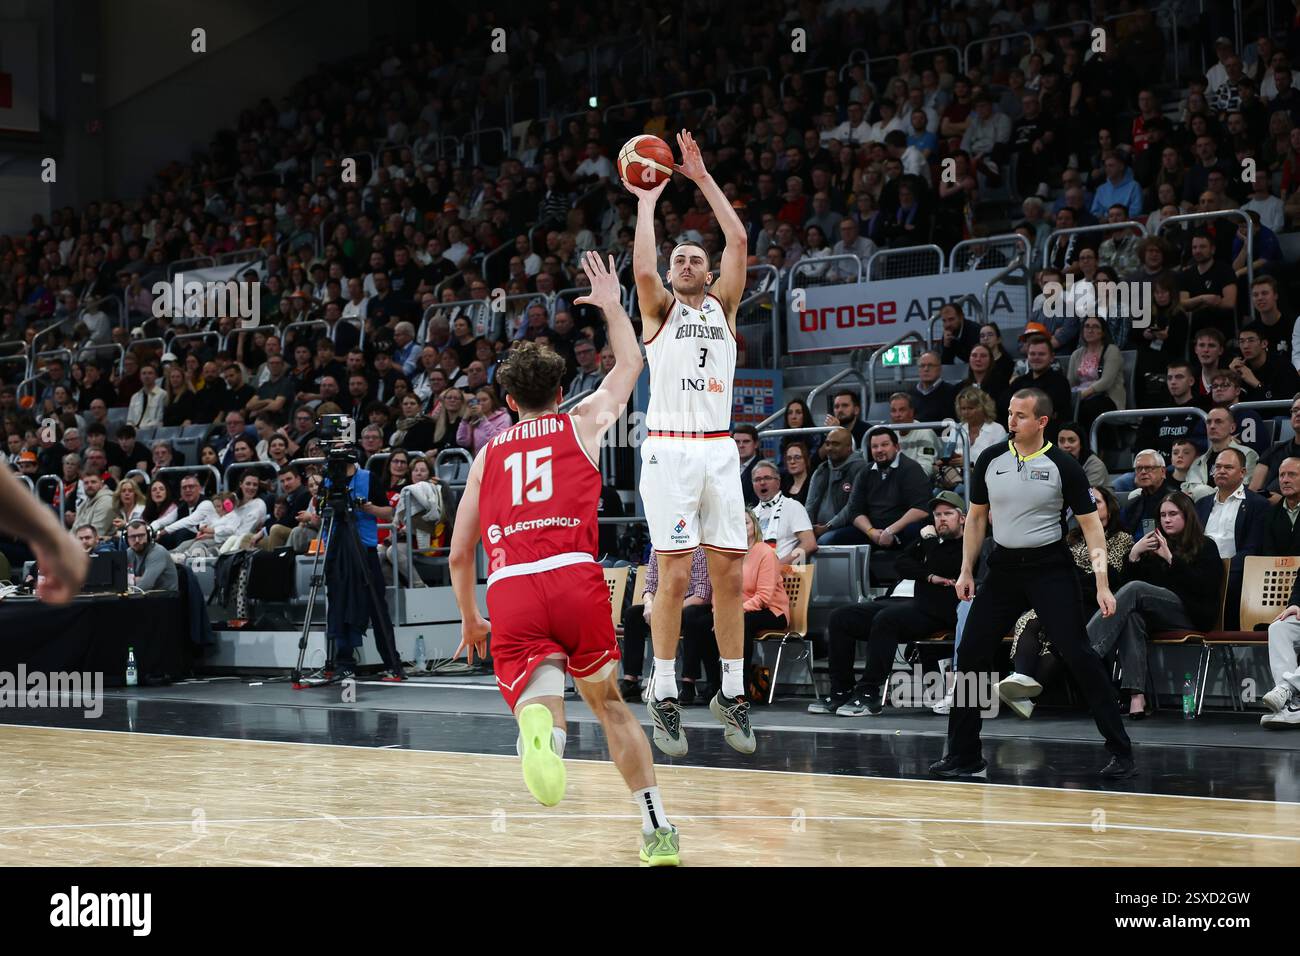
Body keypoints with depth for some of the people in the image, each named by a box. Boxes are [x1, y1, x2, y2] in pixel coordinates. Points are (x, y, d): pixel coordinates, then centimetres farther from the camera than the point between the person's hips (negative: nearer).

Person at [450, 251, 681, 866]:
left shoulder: (488, 455, 23)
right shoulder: (581, 423, 19)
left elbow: (459, 555, 22)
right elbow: (630, 364, 38)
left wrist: (470, 621, 36)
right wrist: (610, 305, 50)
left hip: (508, 590, 0)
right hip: (575, 577, 0)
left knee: (537, 696, -5)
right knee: (607, 701, 19)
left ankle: (540, 729, -44)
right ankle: (658, 829, 18)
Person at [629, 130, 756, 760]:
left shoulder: (723, 307, 16)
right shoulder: (659, 308, 8)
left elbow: (739, 241, 4)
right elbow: (643, 268, -13)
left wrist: (703, 179, 4)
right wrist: (648, 202, -4)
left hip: (719, 451, 3)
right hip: (669, 451, -3)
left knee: (729, 575, 2)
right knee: (674, 576, -7)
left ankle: (732, 695, 10)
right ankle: (664, 697, 1)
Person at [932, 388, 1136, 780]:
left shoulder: (1063, 466, -8)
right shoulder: (990, 460, 4)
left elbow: (1091, 525, -7)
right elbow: (976, 517, 14)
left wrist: (1102, 584, -14)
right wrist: (966, 571, 8)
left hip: (1050, 567, -4)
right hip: (1004, 567, 4)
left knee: (1079, 655, -11)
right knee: (970, 655, 0)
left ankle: (1121, 753, -4)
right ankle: (964, 756, 10)